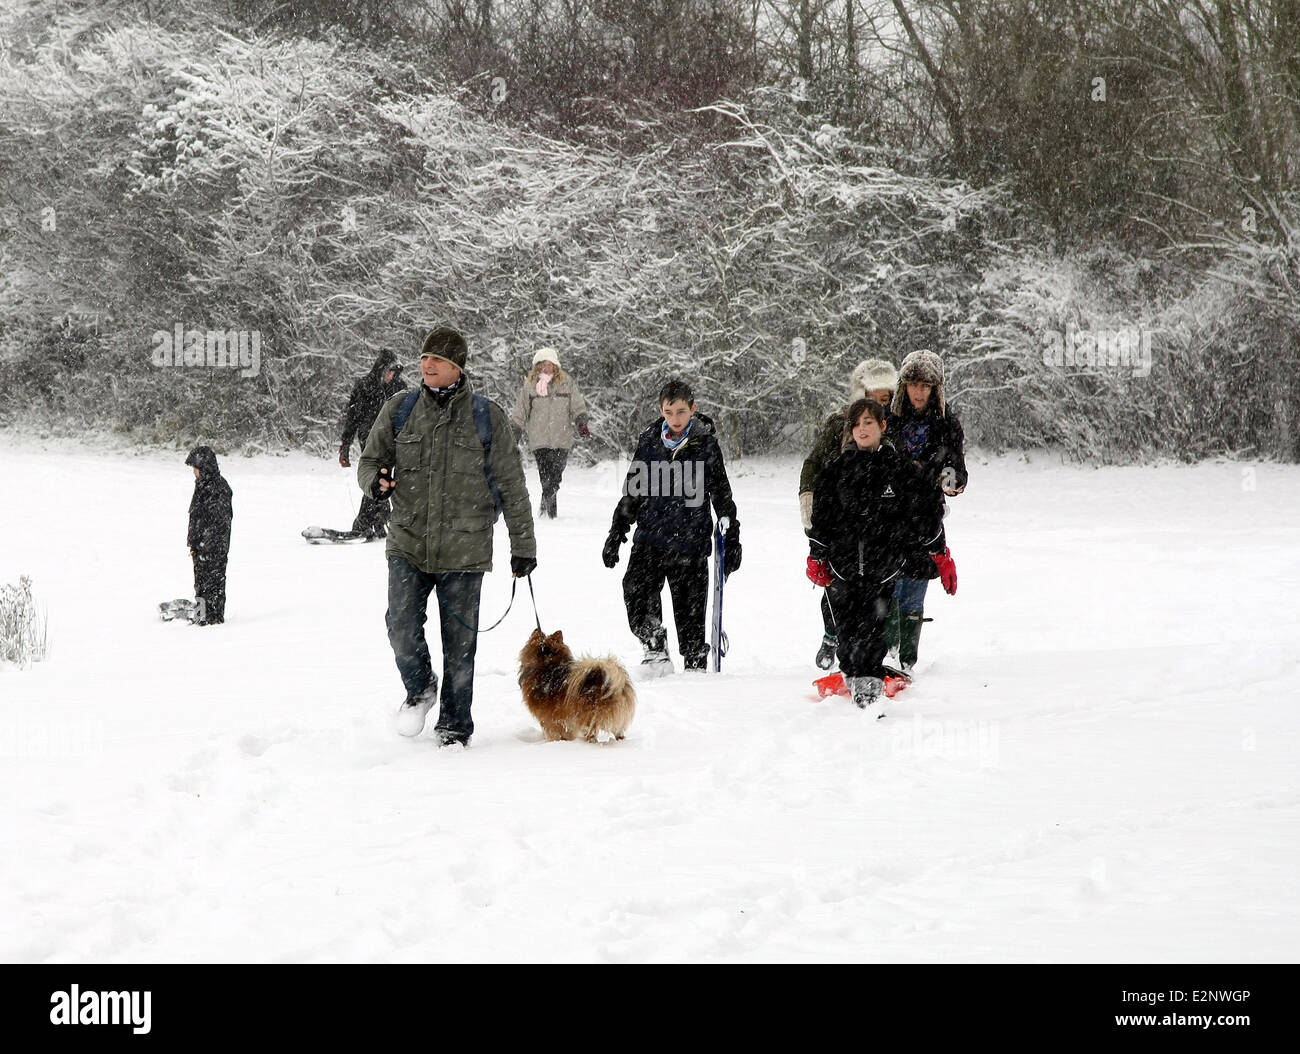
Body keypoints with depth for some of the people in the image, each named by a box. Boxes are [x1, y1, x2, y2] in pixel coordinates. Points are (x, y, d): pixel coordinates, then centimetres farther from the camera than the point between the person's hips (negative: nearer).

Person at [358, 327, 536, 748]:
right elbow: (370, 460, 14)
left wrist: (523, 547, 6)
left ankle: (455, 727, 20)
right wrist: (375, 482, -11)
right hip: (408, 543, 1)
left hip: (464, 550, -1)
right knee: (402, 624, -16)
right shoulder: (399, 409, 5)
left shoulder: (487, 417, 0)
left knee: (460, 645, 4)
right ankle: (420, 689, 14)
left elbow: (511, 487, 5)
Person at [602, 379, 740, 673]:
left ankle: (695, 666, 18)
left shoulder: (706, 445, -1)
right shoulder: (649, 443, 5)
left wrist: (732, 539, 7)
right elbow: (631, 493, 15)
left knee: (690, 614, 3)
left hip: (691, 541, -2)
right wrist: (616, 534, 12)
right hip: (650, 540, 2)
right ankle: (655, 648, -2)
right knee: (637, 593, -20)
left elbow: (722, 496, 7)